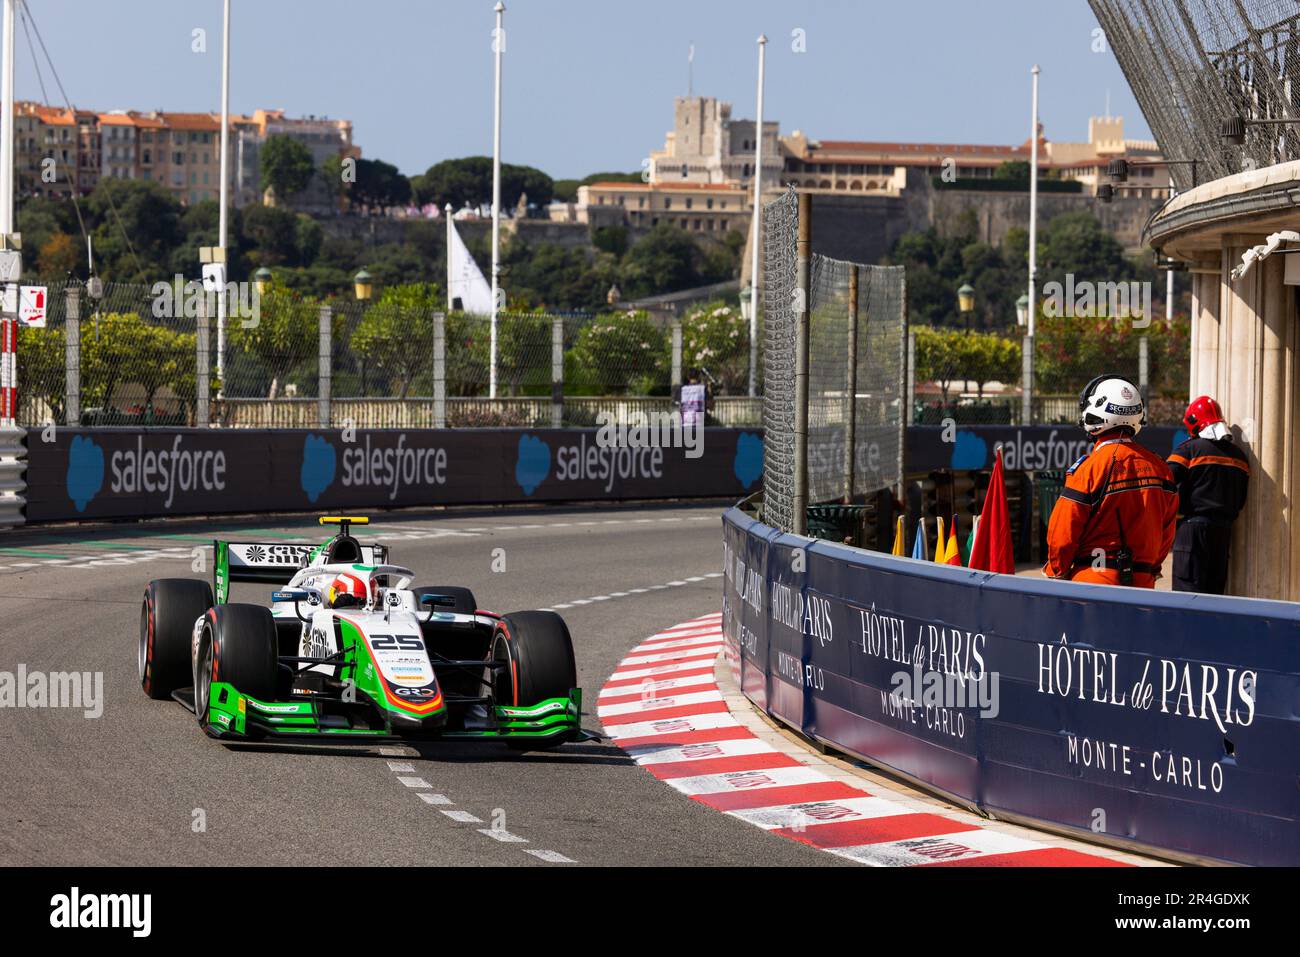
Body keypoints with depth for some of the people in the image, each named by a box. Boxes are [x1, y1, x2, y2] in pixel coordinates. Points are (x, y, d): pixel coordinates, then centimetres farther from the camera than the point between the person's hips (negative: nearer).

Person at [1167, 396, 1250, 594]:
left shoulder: (1190, 449, -6)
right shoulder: (1239, 456, 12)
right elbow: (1241, 499, 14)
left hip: (1193, 527, -6)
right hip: (1224, 531, 6)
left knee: (1188, 590, -6)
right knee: (1215, 590, 11)